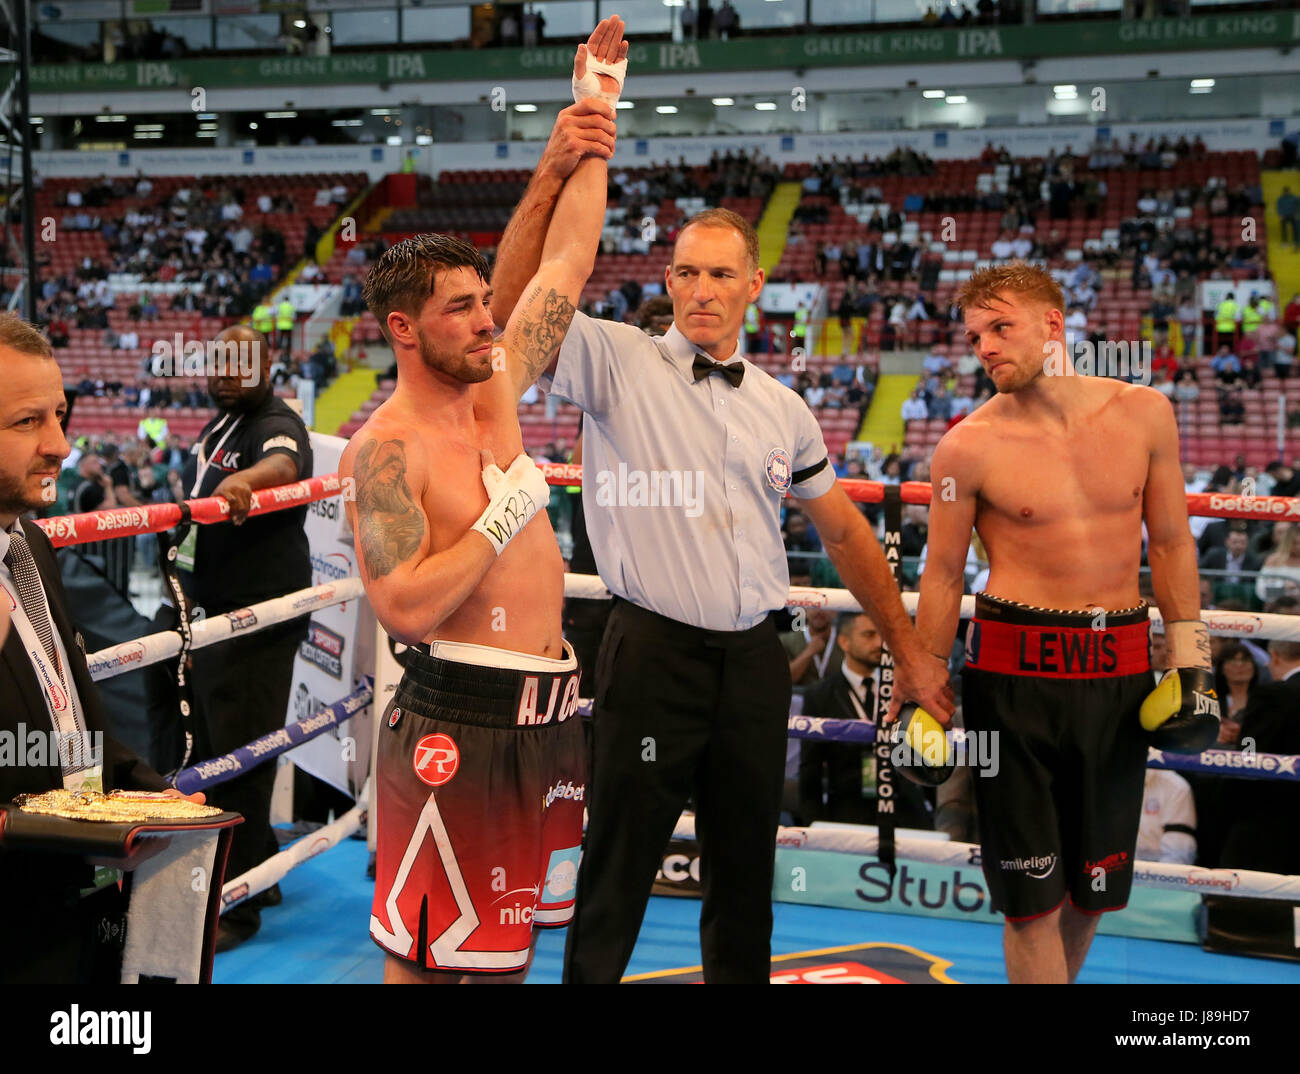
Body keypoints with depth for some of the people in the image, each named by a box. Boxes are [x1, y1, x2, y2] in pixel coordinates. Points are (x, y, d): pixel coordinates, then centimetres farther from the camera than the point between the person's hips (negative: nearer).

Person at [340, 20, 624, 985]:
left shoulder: (495, 390, 8)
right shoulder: (386, 450, -13)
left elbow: (565, 262, 14)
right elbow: (405, 607, -22)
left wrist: (584, 141, 13)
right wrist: (505, 516, -17)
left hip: (548, 711, 8)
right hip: (458, 724, -8)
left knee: (511, 936, 17)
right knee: (428, 957, 2)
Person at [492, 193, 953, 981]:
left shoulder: (783, 409, 11)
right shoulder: (618, 363, -2)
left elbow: (844, 531, 19)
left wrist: (909, 649, 21)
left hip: (755, 660, 5)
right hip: (654, 653, -4)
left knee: (746, 878, 17)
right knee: (618, 878, 3)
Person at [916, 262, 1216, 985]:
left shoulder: (1144, 413, 2)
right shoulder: (970, 445, -6)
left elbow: (1171, 545, 10)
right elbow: (943, 576, 0)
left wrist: (1192, 663, 8)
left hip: (1121, 669, 3)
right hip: (1015, 671, -3)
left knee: (1096, 888, 15)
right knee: (1033, 896, 2)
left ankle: (1057, 975, 38)